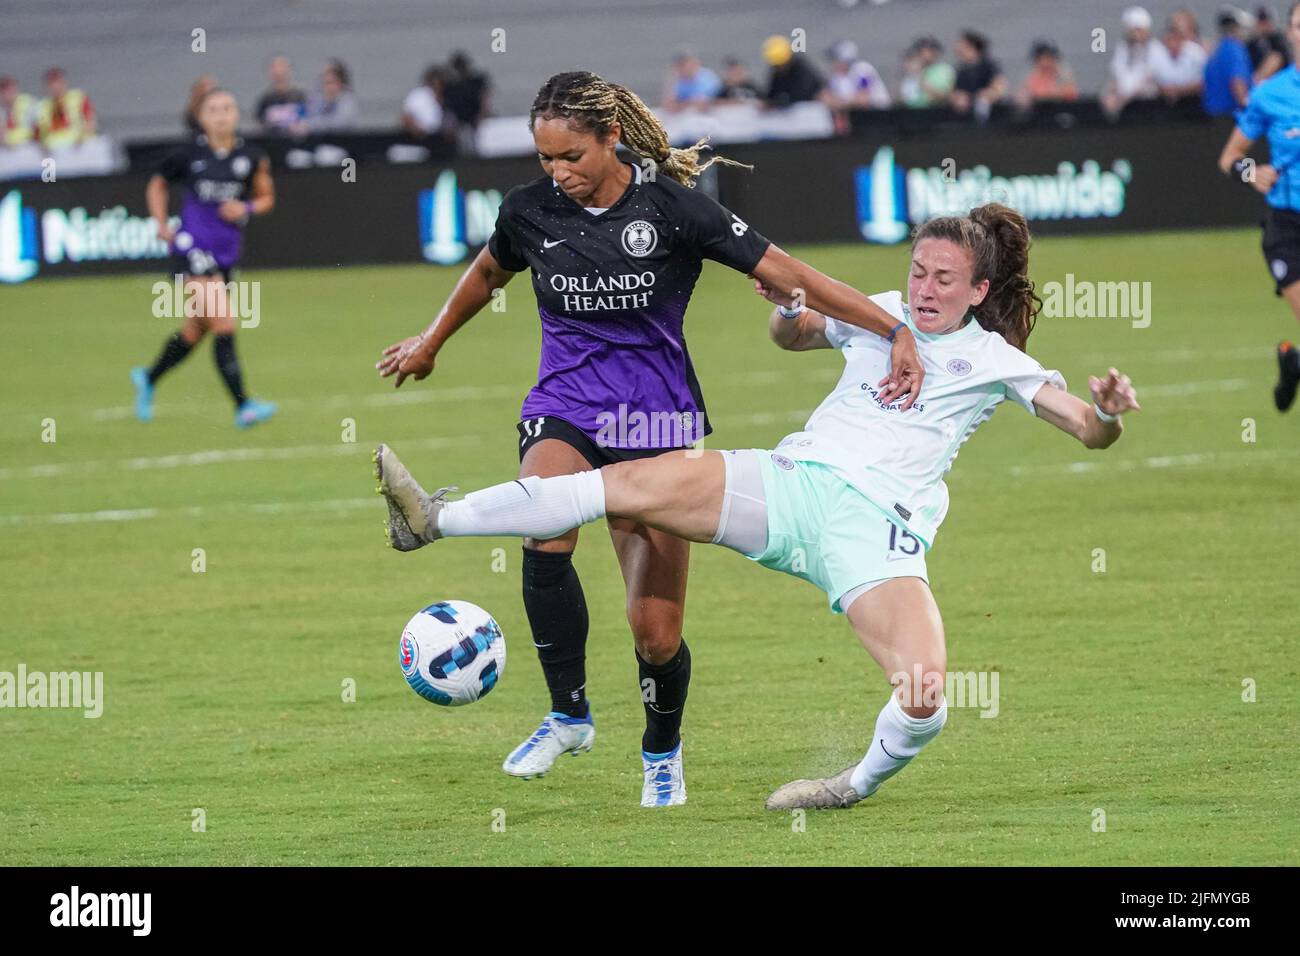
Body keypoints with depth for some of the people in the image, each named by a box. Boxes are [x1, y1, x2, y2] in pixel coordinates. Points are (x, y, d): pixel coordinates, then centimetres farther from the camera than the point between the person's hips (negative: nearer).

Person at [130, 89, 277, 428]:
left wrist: (247, 208, -7)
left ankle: (148, 378, 41)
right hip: (191, 248, -4)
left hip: (225, 254, 4)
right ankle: (242, 406, -16)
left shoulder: (251, 158, 1)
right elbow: (157, 185, 15)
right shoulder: (190, 156, -3)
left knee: (194, 332, 15)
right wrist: (162, 226, 4)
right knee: (224, 325, -16)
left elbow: (266, 197, 14)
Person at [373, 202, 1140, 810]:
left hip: (877, 527, -3)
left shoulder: (993, 360, 8)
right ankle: (436, 520, -15)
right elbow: (793, 336, 36)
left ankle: (861, 784, 9)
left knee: (925, 698, -25)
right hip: (793, 480, 3)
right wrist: (787, 306, 12)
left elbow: (1091, 432, 5)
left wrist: (1107, 411, -19)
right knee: (636, 482, -16)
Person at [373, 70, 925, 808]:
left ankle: (663, 750, 30)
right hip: (563, 413, 2)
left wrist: (896, 331, -20)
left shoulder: (671, 206, -13)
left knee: (656, 633, -3)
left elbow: (788, 274, -13)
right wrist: (431, 344, 36)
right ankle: (569, 714, -16)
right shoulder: (531, 211, -3)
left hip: (654, 423, -2)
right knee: (546, 535, -33)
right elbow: (489, 273, 21)